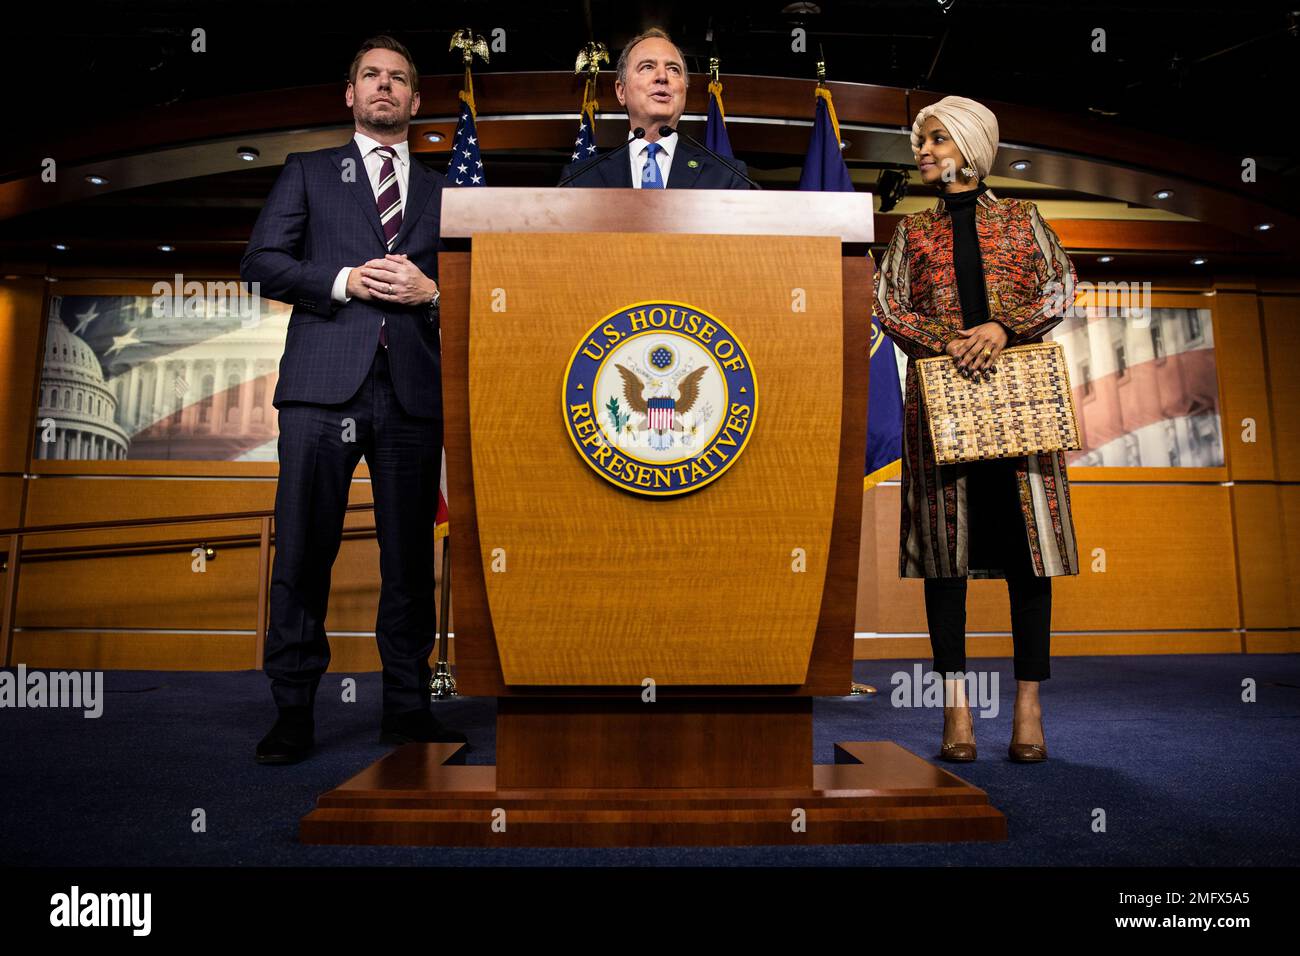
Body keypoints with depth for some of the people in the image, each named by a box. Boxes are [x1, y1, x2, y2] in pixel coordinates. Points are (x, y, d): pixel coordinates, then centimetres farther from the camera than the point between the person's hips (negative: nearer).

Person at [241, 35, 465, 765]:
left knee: (411, 553, 3)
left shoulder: (443, 192, 20)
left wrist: (431, 291, -5)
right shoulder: (308, 172, 17)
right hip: (324, 384, -1)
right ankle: (294, 712, 8)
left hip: (413, 389, 1)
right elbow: (261, 260, 7)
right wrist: (342, 281, -8)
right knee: (303, 549, -3)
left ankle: (408, 705, 14)